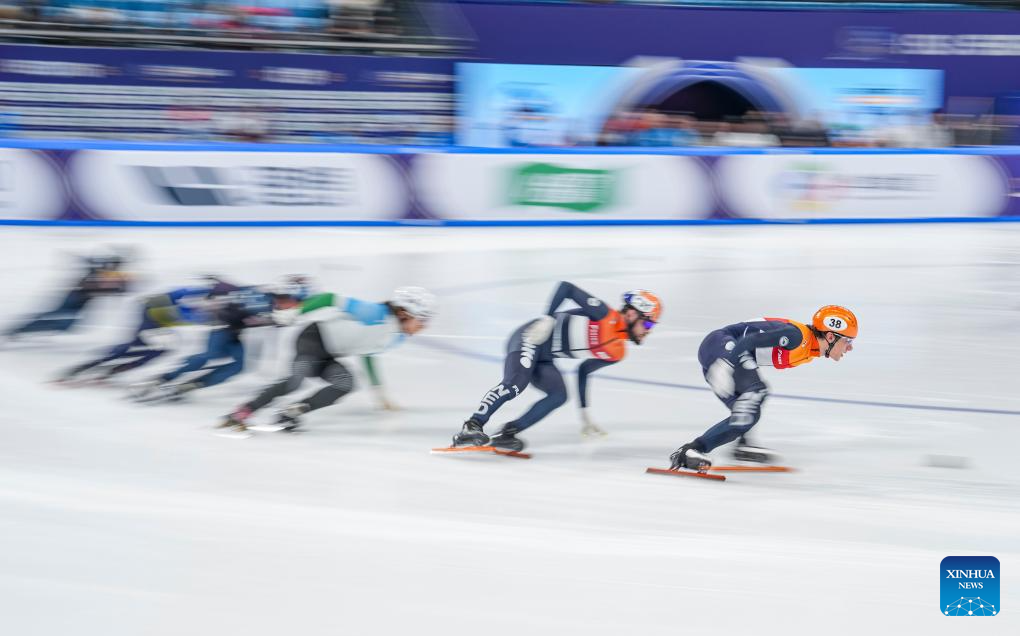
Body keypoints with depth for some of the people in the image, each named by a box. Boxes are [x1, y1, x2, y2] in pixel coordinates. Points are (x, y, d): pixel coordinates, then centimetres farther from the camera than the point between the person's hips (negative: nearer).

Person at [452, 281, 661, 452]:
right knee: (515, 383, -29)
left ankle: (508, 433, -17)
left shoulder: (617, 352, 11)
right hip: (531, 338, -8)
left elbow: (584, 371, 24)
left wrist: (584, 411, 23)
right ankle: (472, 427, -31)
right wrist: (548, 319, -23)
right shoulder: (603, 314, -12)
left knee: (559, 396, -15)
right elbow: (567, 287, -12)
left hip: (543, 359, 8)